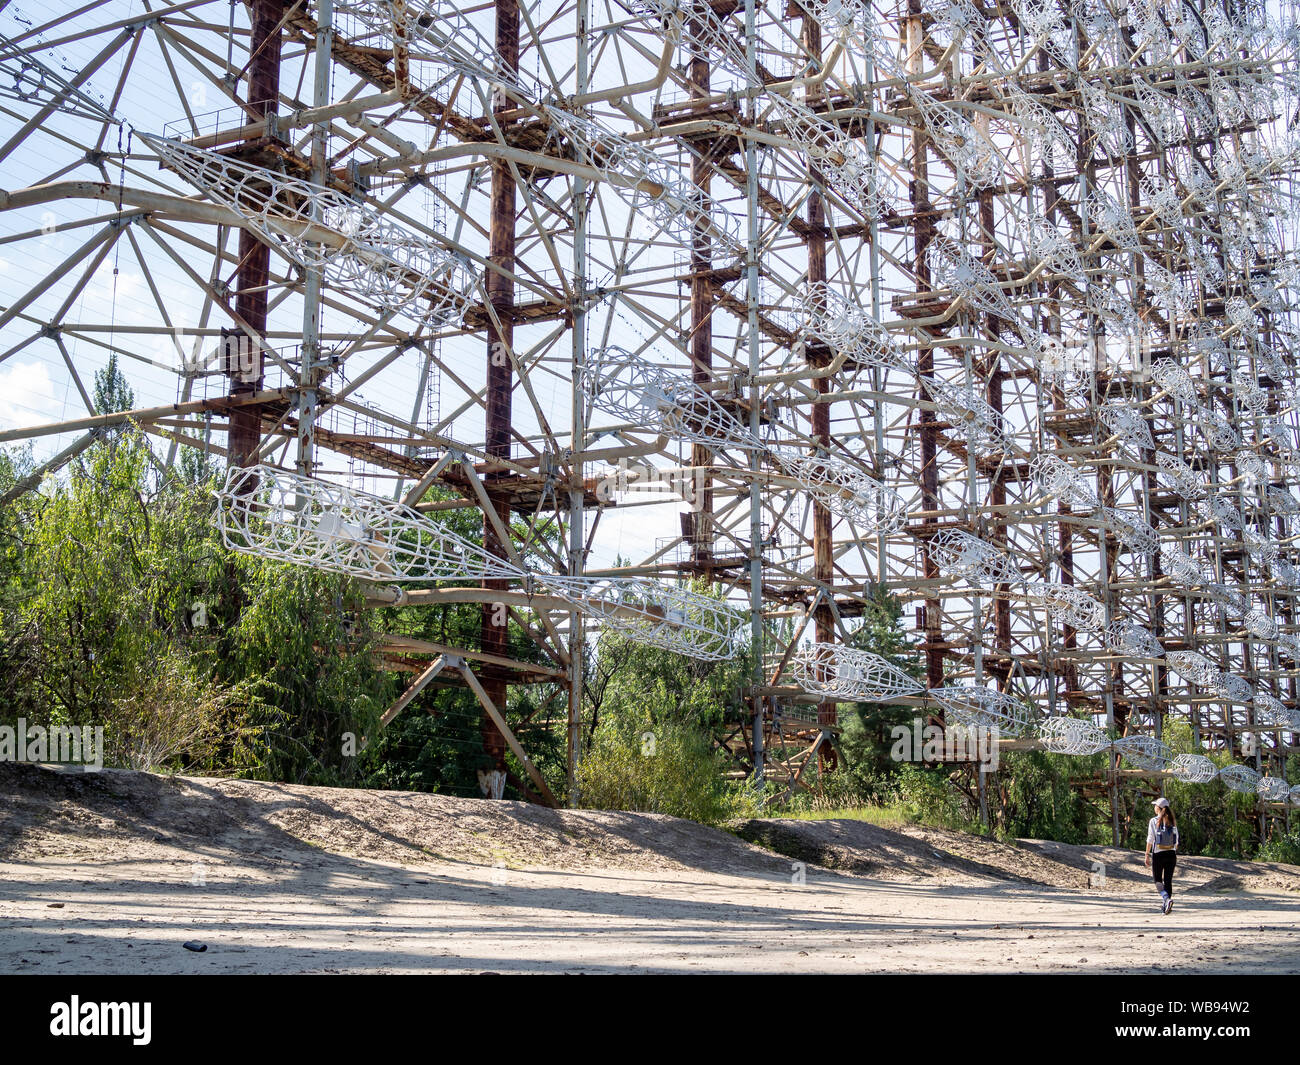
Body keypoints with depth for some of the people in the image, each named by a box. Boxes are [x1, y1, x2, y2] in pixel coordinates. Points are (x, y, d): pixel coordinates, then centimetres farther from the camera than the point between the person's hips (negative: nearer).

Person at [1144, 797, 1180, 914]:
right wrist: (1175, 854, 18)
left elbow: (1150, 840, -8)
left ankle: (1167, 899, -19)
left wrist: (1147, 855, -4)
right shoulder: (1172, 822, 6)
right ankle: (1165, 906, 11)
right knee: (1168, 881, 10)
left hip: (1158, 854, -4)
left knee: (1158, 880, 5)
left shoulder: (1154, 821, -7)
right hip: (1171, 854, 4)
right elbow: (1176, 841, 8)